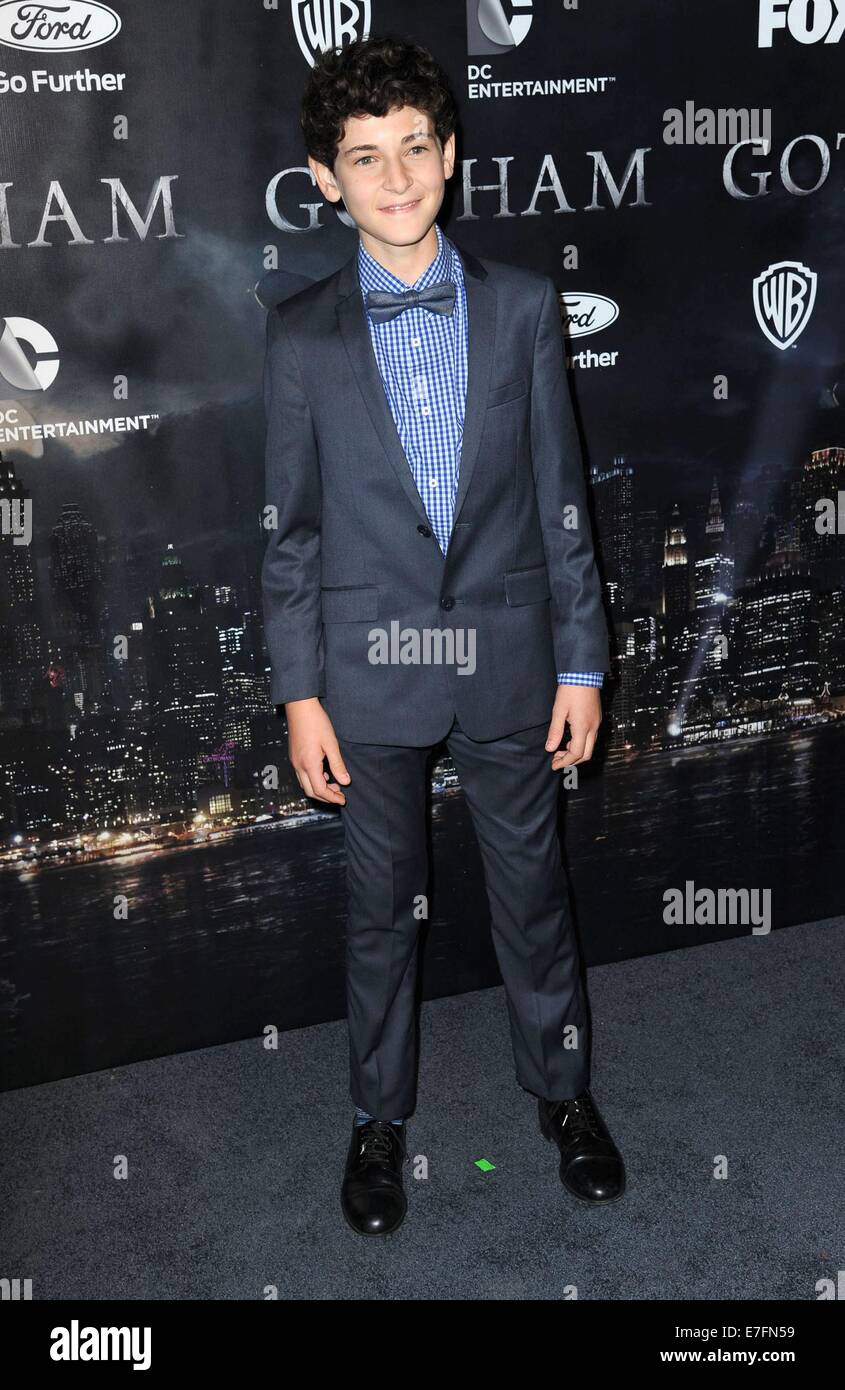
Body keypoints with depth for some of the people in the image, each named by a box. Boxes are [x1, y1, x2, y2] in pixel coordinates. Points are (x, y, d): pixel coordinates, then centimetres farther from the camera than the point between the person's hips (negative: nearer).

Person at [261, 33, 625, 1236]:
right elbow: (290, 527, 0)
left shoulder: (523, 306, -1)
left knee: (532, 884, 14)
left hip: (507, 654, 1)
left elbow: (560, 494, 0)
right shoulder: (301, 334, -2)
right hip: (371, 665, 0)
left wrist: (582, 662, -1)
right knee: (381, 900, 13)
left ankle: (562, 1087, 36)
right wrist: (300, 691, -3)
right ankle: (380, 1114, 33)